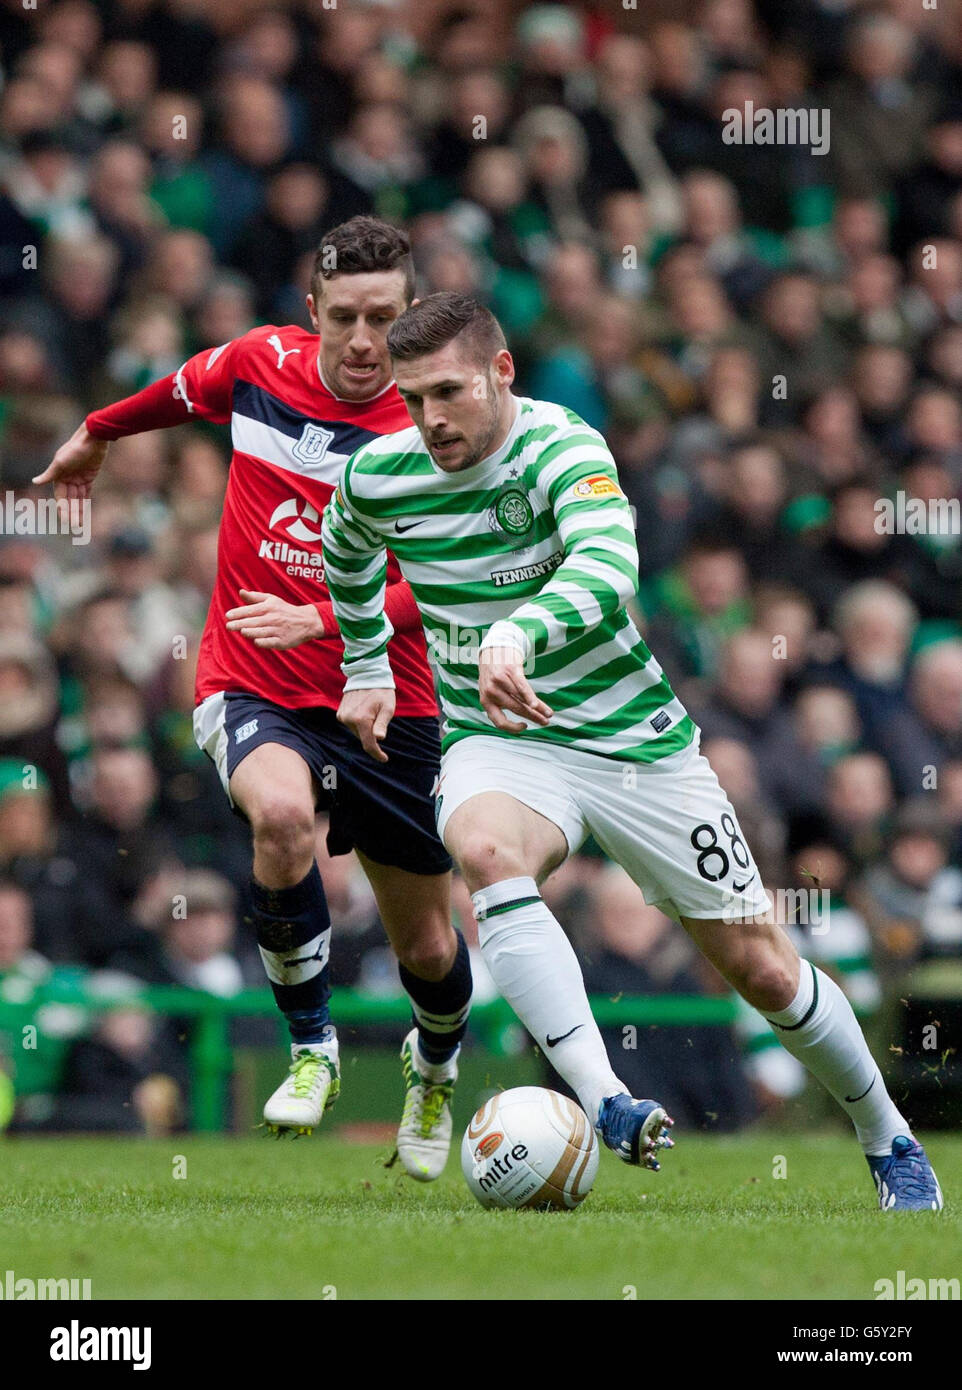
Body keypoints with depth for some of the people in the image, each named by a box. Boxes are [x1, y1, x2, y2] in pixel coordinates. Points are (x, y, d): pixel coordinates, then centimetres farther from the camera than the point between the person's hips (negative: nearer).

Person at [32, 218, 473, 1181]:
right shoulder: (258, 363, -4)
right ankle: (311, 1048, -13)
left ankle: (435, 1067, 45)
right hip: (254, 693, 1)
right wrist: (96, 433, 38)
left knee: (427, 946, 7)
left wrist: (319, 618, -39)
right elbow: (183, 390, 21)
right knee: (281, 812, -34)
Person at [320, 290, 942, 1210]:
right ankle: (602, 1102, -45)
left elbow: (608, 565, -42)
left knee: (761, 968, 2)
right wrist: (364, 669, 24)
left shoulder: (563, 448, -21)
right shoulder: (377, 477, -5)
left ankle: (889, 1141, 28)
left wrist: (518, 635, -59)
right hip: (496, 744, 2)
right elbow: (348, 554, 21)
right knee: (482, 850, -36)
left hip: (633, 737, -2)